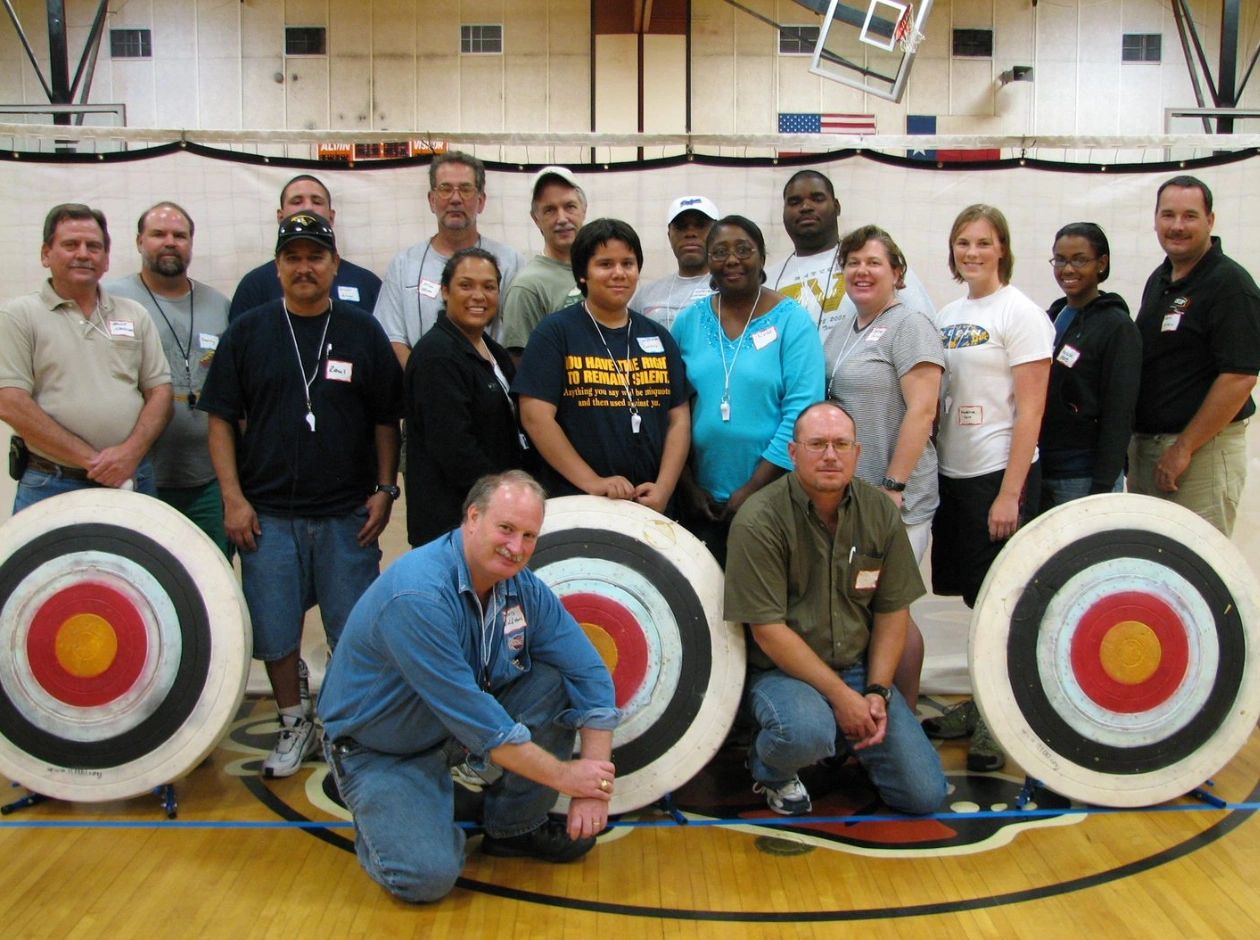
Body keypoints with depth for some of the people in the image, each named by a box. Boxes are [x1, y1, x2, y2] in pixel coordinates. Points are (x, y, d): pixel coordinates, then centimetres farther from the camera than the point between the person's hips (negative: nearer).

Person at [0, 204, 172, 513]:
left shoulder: (135, 315, 12)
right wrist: (91, 460, -13)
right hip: (50, 486, -3)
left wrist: (131, 452, -10)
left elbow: (160, 392, 8)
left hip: (132, 479, 3)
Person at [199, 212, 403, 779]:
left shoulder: (362, 332, 5)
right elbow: (221, 418, 4)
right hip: (267, 512, 1)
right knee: (274, 630, 6)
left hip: (347, 513, 0)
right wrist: (232, 497, -4)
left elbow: (386, 419, 8)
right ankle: (294, 725, 25)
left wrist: (385, 489, 0)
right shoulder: (247, 333, 4)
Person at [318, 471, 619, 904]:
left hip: (460, 723, 6)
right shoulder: (417, 595, -32)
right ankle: (381, 820, 11)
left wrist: (592, 788, -18)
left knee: (554, 683, -15)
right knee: (428, 876, -24)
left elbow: (589, 675, -9)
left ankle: (515, 827, 4)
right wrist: (563, 776, -24)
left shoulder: (523, 588, -10)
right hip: (381, 753, -6)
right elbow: (473, 717, -32)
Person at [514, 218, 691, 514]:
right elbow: (536, 415, -10)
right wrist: (592, 482, -17)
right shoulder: (556, 332, -3)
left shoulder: (658, 337, 9)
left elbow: (679, 418, 6)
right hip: (576, 504, -3)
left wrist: (664, 488, -8)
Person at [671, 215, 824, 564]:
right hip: (702, 500, 3)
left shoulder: (792, 320, -5)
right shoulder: (689, 321, 6)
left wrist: (753, 489, -14)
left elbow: (802, 413, -12)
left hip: (773, 495, -3)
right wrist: (687, 484, 0)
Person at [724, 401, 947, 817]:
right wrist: (840, 694, -17)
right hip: (783, 670, -4)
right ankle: (770, 769, 0)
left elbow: (893, 610, 6)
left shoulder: (880, 512, 1)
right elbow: (768, 630, -17)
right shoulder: (759, 520, -16)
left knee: (925, 794, -4)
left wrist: (878, 690, -6)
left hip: (859, 668, 5)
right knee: (807, 732, -38)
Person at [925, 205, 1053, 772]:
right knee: (971, 594, 12)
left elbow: (1030, 410, -12)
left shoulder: (1020, 314, -7)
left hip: (1000, 474, -6)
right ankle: (978, 708, 25)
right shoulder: (946, 315, 12)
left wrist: (1010, 493, -17)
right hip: (952, 472, 6)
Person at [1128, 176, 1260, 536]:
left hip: (1203, 449, -8)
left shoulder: (1230, 284, -13)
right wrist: (1134, 439, 11)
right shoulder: (1159, 280, 14)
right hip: (1144, 445, 8)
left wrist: (1184, 448, -19)